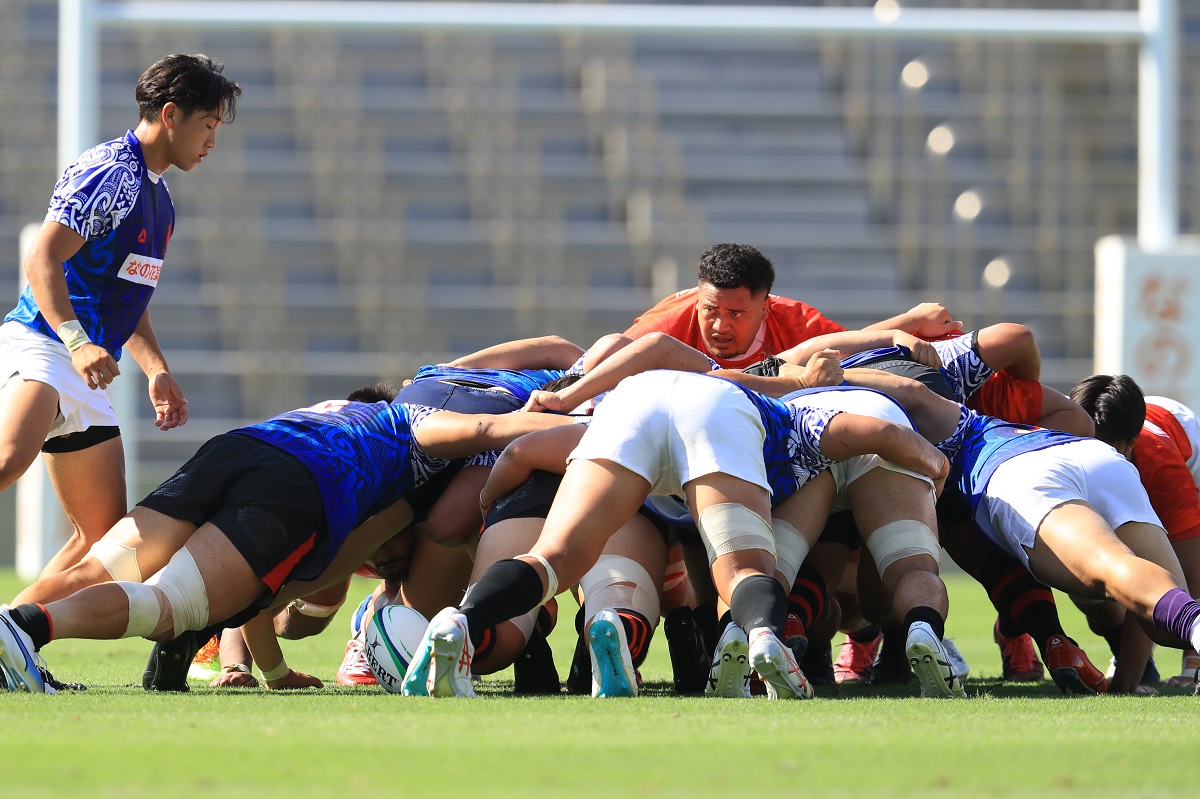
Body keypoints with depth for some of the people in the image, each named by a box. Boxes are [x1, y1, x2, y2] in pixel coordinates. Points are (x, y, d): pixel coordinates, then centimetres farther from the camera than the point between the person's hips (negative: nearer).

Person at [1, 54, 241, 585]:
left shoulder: (158, 197, 22)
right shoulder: (109, 172, -9)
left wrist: (157, 371, 23)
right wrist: (78, 343, -32)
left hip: (85, 371, 10)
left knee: (102, 535, 8)